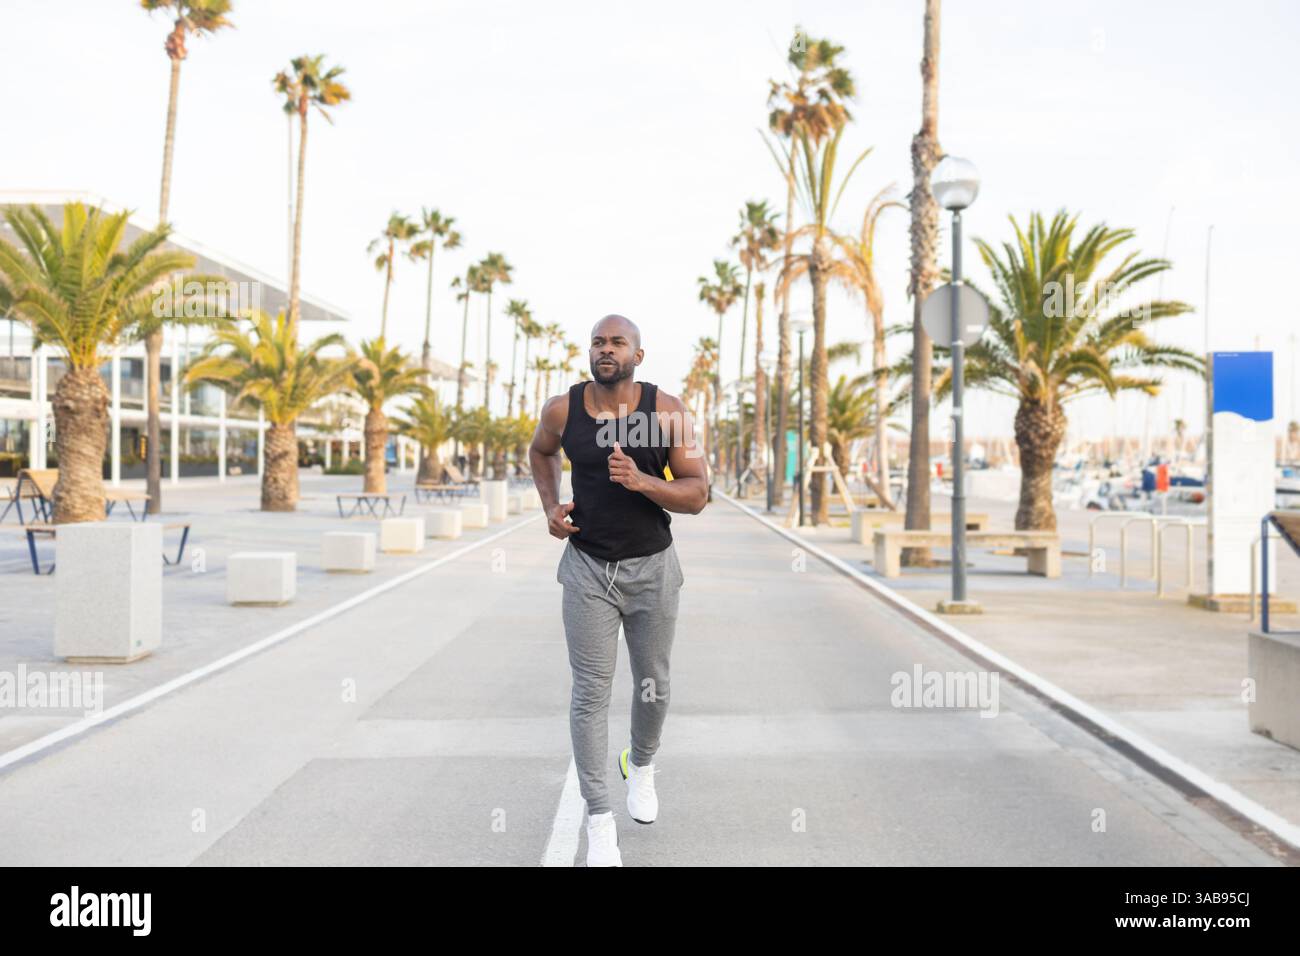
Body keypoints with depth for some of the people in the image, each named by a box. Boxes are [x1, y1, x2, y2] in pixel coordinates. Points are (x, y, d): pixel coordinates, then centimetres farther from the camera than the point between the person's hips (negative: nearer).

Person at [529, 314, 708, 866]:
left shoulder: (668, 411, -11)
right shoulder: (562, 410, -6)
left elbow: (697, 495, -11)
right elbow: (540, 451, 17)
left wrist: (642, 481, -28)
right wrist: (550, 506, 1)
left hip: (652, 569, 0)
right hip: (588, 568, 0)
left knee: (653, 686, 14)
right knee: (591, 691, -3)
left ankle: (641, 766, 45)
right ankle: (599, 819, 7)